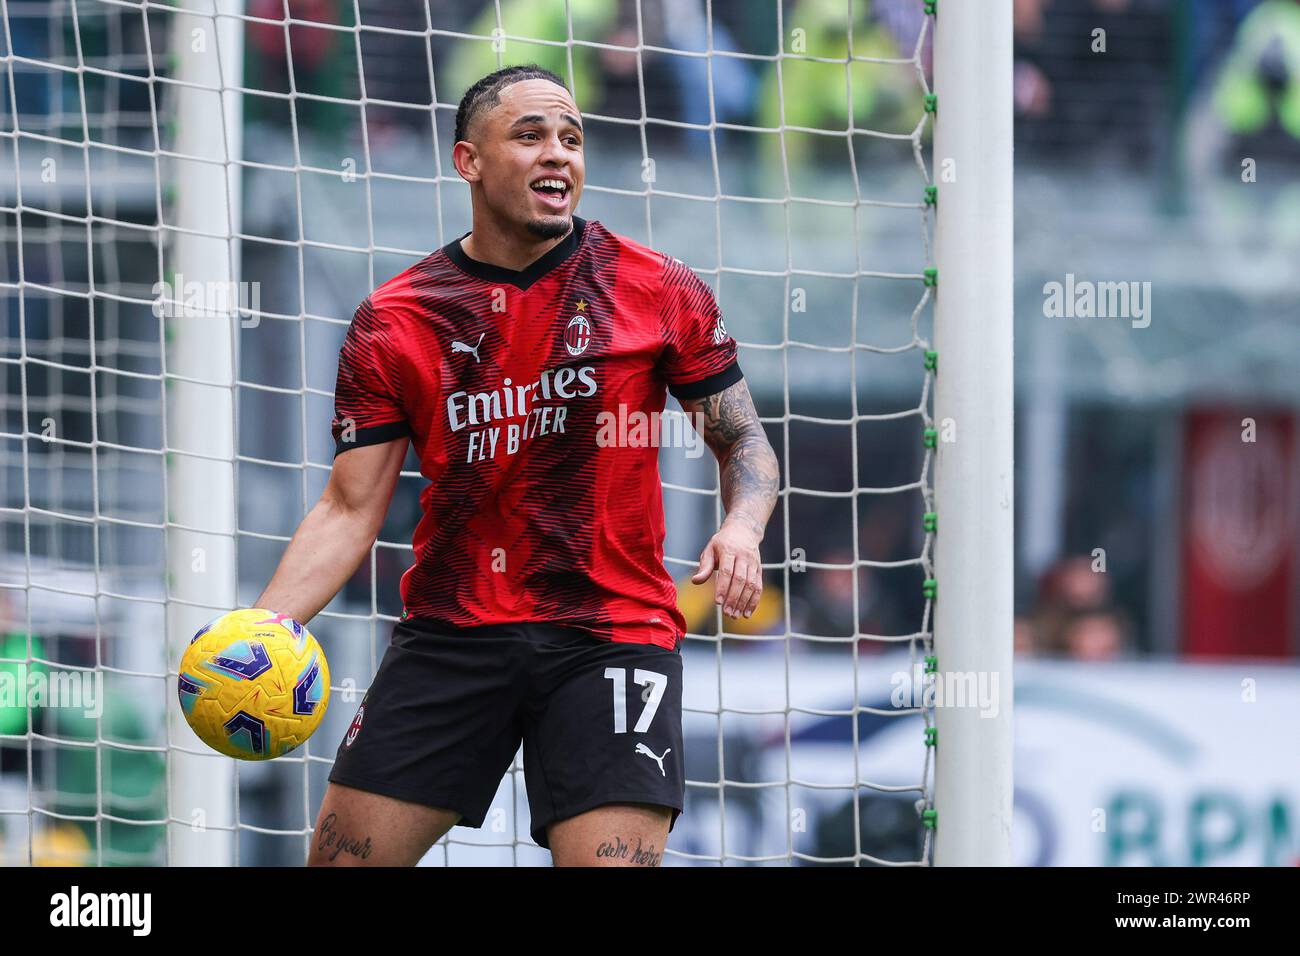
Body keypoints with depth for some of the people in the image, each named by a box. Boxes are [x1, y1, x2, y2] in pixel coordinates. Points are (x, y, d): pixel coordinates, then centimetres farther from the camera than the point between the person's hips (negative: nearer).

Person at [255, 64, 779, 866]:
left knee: (613, 856, -18)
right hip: (450, 636, 2)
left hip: (611, 635, -2)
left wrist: (742, 529, -14)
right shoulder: (392, 323, 3)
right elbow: (349, 512, 3)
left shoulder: (661, 293, 1)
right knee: (343, 856, 0)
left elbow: (745, 443, 9)